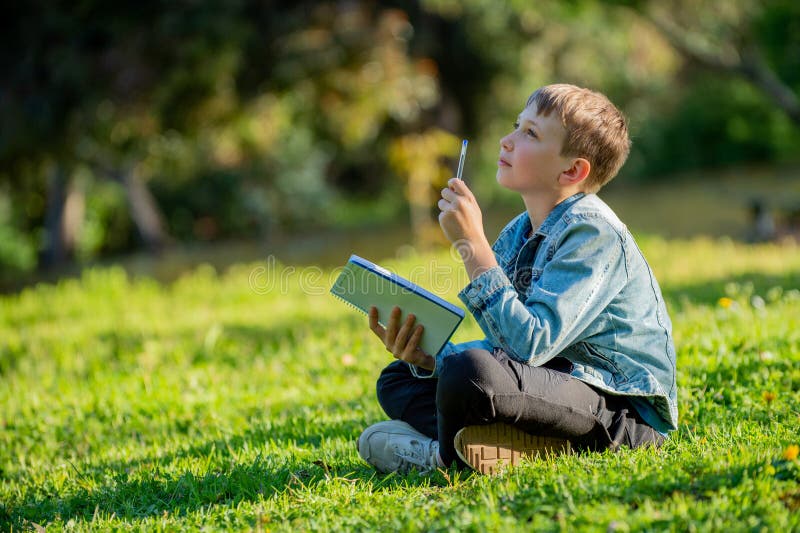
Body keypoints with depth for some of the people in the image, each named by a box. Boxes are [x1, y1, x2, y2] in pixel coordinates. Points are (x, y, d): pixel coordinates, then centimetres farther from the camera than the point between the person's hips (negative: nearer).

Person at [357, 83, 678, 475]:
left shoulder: (593, 233, -16)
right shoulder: (517, 236, 10)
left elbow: (530, 345, -27)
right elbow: (504, 349, 11)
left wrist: (473, 245, -23)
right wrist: (427, 356, -8)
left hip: (622, 411, -9)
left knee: (472, 372, -34)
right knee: (398, 378, 13)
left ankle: (450, 450, -5)